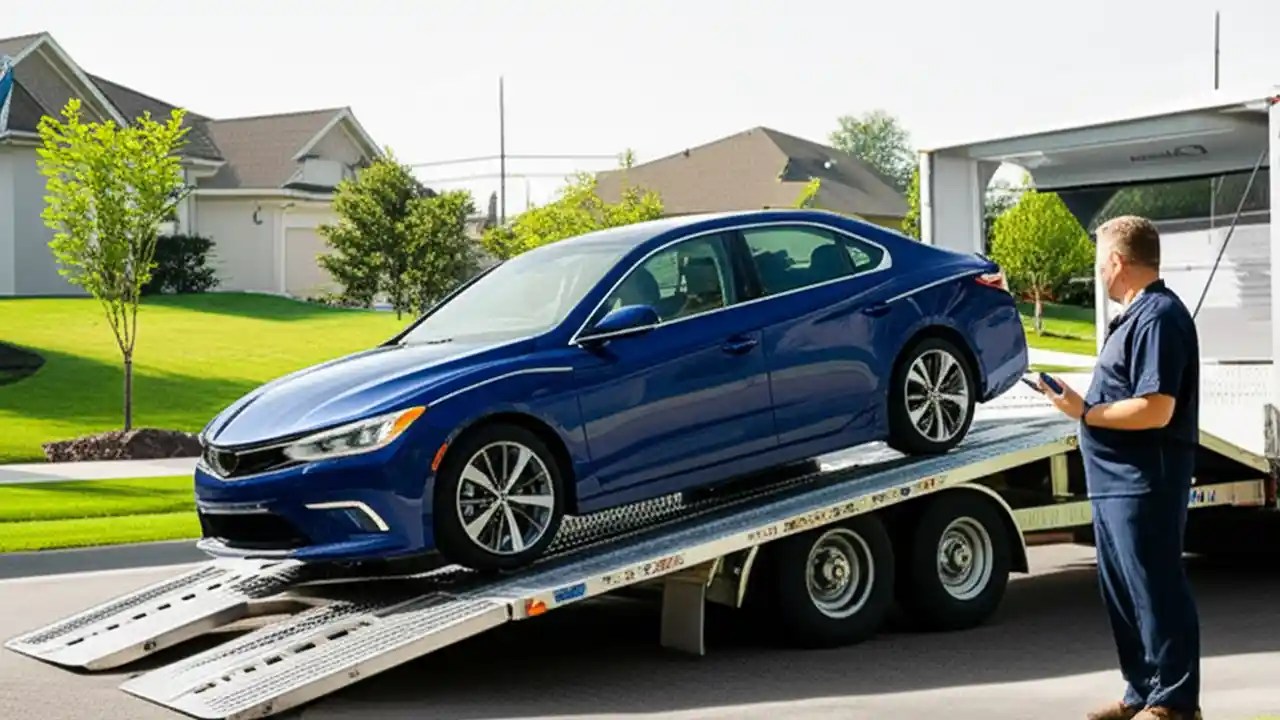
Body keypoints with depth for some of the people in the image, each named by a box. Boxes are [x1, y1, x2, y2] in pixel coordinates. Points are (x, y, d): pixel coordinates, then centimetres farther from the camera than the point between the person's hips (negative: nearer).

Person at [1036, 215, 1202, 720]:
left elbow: (1155, 410, -23)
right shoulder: (1136, 314, 16)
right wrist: (1085, 405, 9)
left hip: (1144, 485, -11)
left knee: (1157, 592, -3)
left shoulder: (1159, 316, -17)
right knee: (1123, 594, 16)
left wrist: (1084, 413, -16)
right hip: (1117, 483, 11)